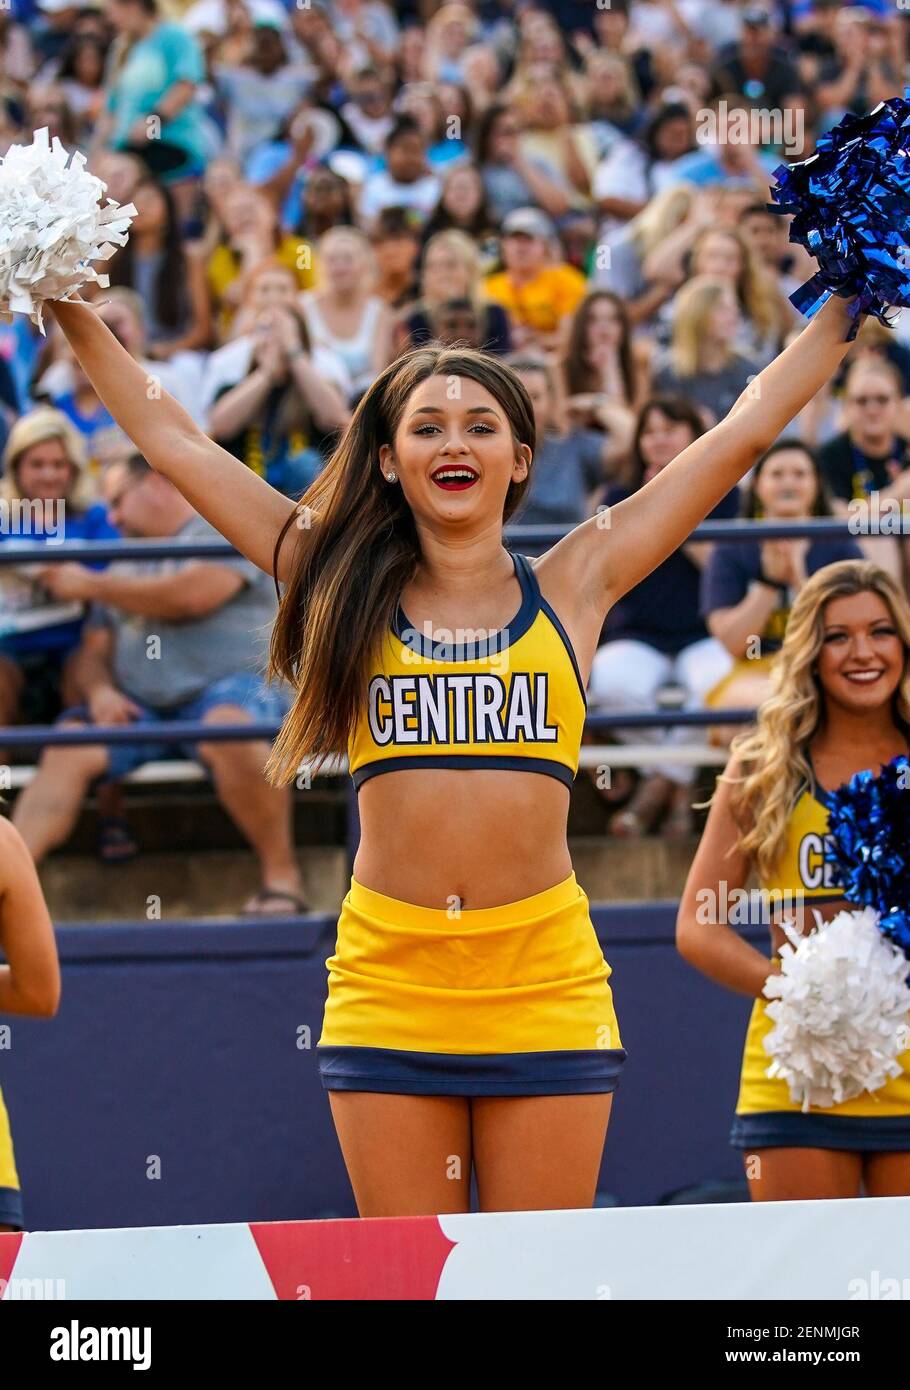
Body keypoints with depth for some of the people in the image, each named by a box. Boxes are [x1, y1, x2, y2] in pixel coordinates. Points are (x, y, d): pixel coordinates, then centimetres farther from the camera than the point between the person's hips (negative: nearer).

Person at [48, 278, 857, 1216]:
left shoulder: (573, 586, 9)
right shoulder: (343, 585, 11)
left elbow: (745, 432, 12)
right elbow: (175, 444, 14)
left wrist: (846, 303, 14)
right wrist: (74, 315, 14)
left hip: (545, 988, 0)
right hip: (385, 988, 0)